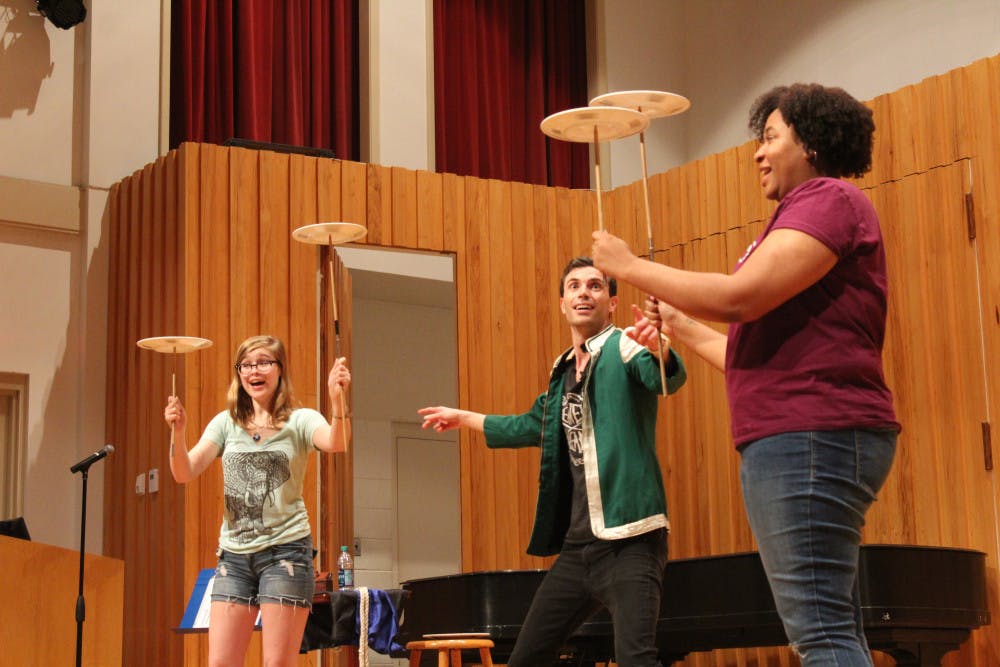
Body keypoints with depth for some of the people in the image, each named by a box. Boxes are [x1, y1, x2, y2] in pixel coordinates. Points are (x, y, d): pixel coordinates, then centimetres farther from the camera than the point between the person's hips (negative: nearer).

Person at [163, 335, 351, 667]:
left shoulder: (299, 421, -1)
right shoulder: (226, 423, 9)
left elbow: (336, 443, -22)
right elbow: (184, 473, -1)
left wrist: (337, 400, -42)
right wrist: (178, 431, -20)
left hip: (285, 550, -4)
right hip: (234, 554, 4)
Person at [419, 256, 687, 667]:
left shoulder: (623, 347, -4)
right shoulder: (563, 372, 18)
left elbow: (667, 378, -26)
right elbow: (531, 427, 36)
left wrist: (658, 350, -49)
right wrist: (463, 418, 48)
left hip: (629, 541, -8)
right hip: (577, 545, 8)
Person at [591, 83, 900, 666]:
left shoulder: (829, 198, -6)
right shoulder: (804, 215, 25)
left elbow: (737, 297, -19)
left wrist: (629, 266, -8)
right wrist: (683, 328, 33)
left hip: (809, 439, -11)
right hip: (801, 440, 11)